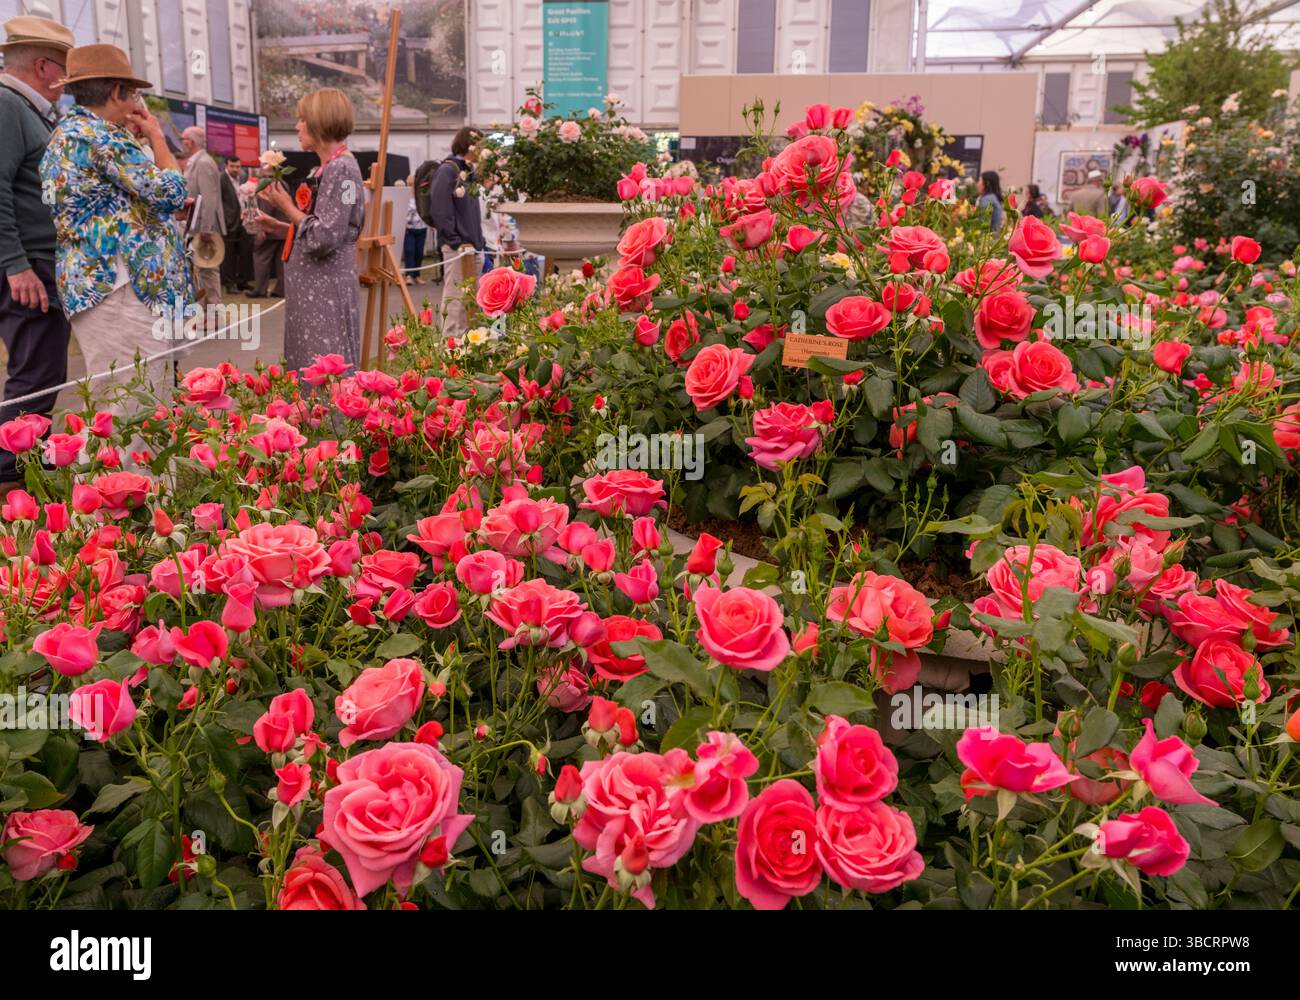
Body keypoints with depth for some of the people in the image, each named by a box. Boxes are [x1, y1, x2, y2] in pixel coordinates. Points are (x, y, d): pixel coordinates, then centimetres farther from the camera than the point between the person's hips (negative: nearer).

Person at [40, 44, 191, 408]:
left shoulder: (65, 132, 20)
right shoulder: (102, 135, -11)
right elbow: (170, 191, -13)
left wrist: (135, 139, 21)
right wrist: (156, 136, 3)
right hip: (122, 287, -11)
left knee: (109, 403, 14)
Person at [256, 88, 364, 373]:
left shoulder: (342, 168, -13)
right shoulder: (322, 169, 15)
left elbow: (324, 238, -20)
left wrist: (287, 207, -8)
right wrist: (274, 224, 11)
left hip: (327, 290, -10)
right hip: (311, 288, 10)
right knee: (306, 371, 13)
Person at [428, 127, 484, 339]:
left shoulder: (468, 171, 17)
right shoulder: (447, 170, -10)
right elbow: (440, 211, -16)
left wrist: (478, 241, 14)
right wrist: (456, 242, -17)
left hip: (471, 245, 9)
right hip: (456, 248, -9)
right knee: (455, 298, -8)